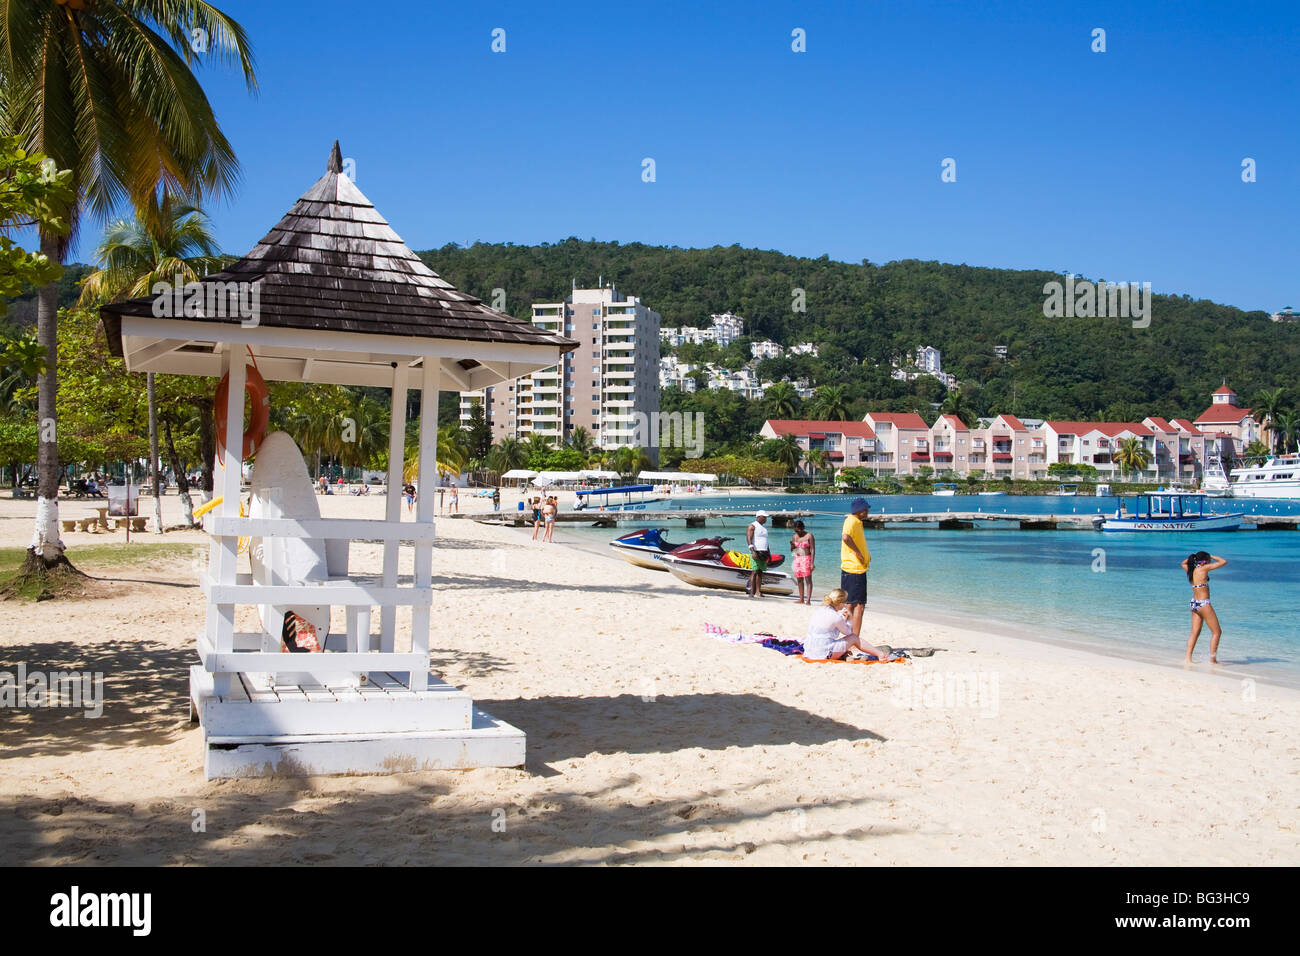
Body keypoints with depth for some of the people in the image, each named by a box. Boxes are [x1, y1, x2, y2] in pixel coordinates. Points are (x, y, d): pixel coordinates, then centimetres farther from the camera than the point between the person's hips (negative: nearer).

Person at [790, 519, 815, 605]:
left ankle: (808, 600, -14)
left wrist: (812, 563, -15)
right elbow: (792, 551, 19)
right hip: (797, 559, 6)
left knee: (808, 579, -10)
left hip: (806, 558, -6)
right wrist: (792, 545, -5)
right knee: (799, 579, 7)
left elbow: (813, 550, -8)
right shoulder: (795, 537, 12)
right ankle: (801, 599, 13)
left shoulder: (809, 536, -4)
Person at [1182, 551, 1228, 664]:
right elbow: (1223, 561, -8)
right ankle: (1213, 659, 2)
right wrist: (1212, 556, 7)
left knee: (1195, 632, 11)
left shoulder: (1191, 570, 7)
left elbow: (1183, 563, 31)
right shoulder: (1203, 568, -12)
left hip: (1194, 603, 8)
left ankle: (1188, 658, 6)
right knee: (1217, 632, 2)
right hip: (1203, 604, -8)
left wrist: (1193, 557, 18)